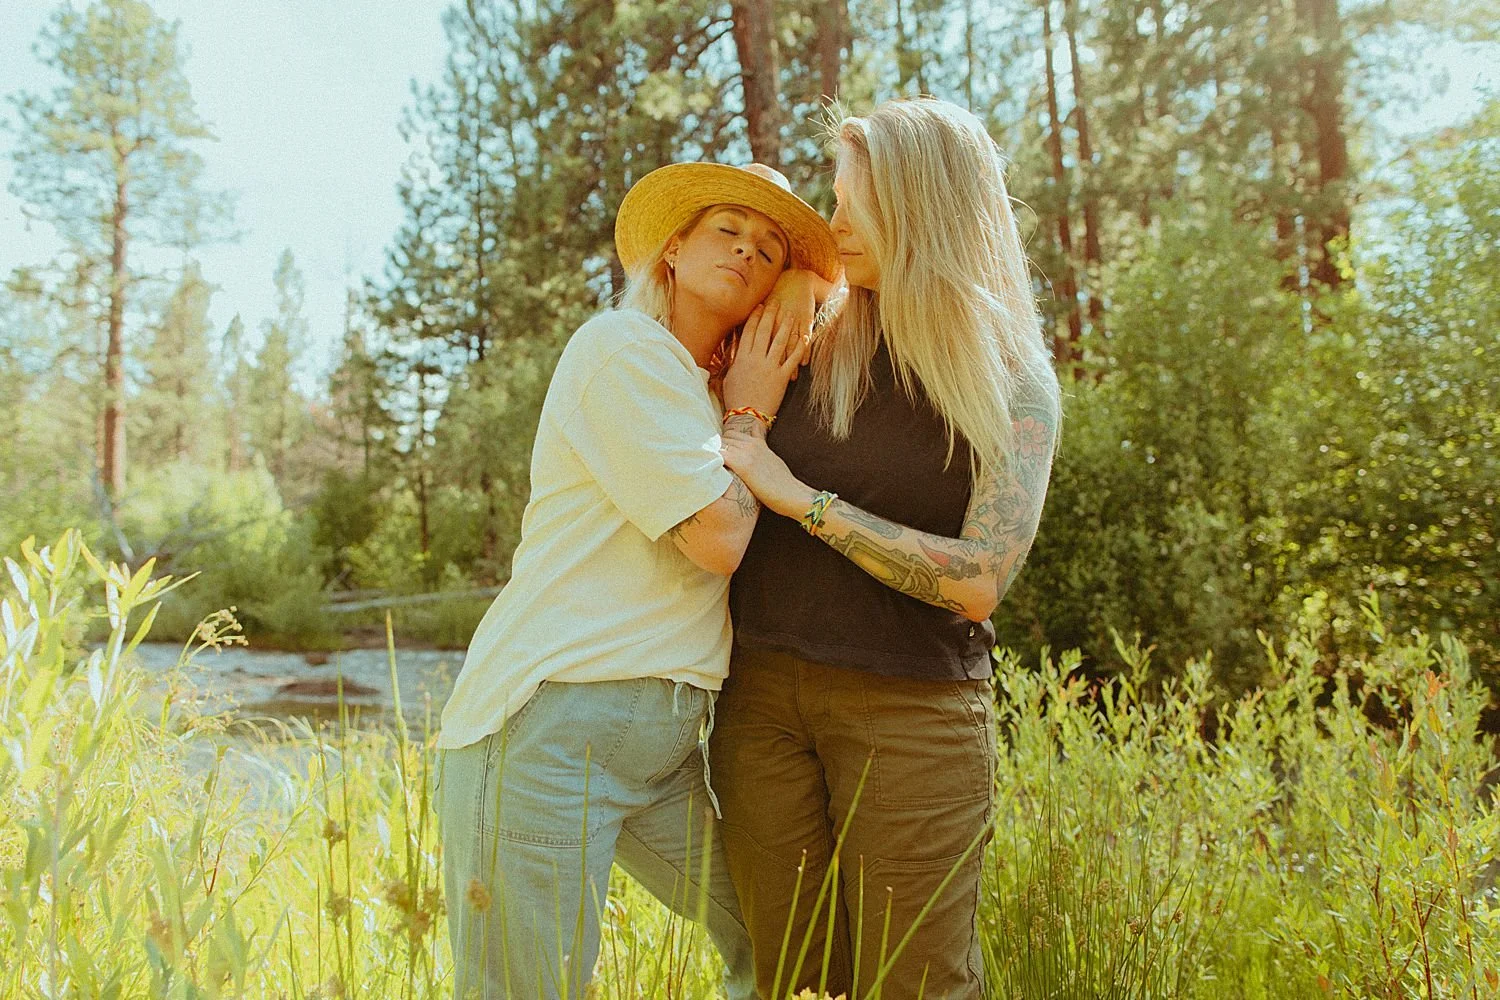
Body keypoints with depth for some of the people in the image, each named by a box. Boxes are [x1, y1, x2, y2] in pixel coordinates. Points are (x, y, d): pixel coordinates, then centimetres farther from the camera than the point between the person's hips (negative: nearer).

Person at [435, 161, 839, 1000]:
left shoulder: (700, 394, 20)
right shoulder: (623, 347, -8)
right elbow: (718, 537, -14)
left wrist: (759, 403, 12)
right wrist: (752, 412, 1)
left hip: (667, 741, 9)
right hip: (552, 721, -8)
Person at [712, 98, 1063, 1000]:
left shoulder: (1014, 383, -3)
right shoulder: (812, 339, 7)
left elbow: (978, 581, -15)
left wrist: (799, 496, -14)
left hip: (911, 712, -3)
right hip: (764, 694, 3)